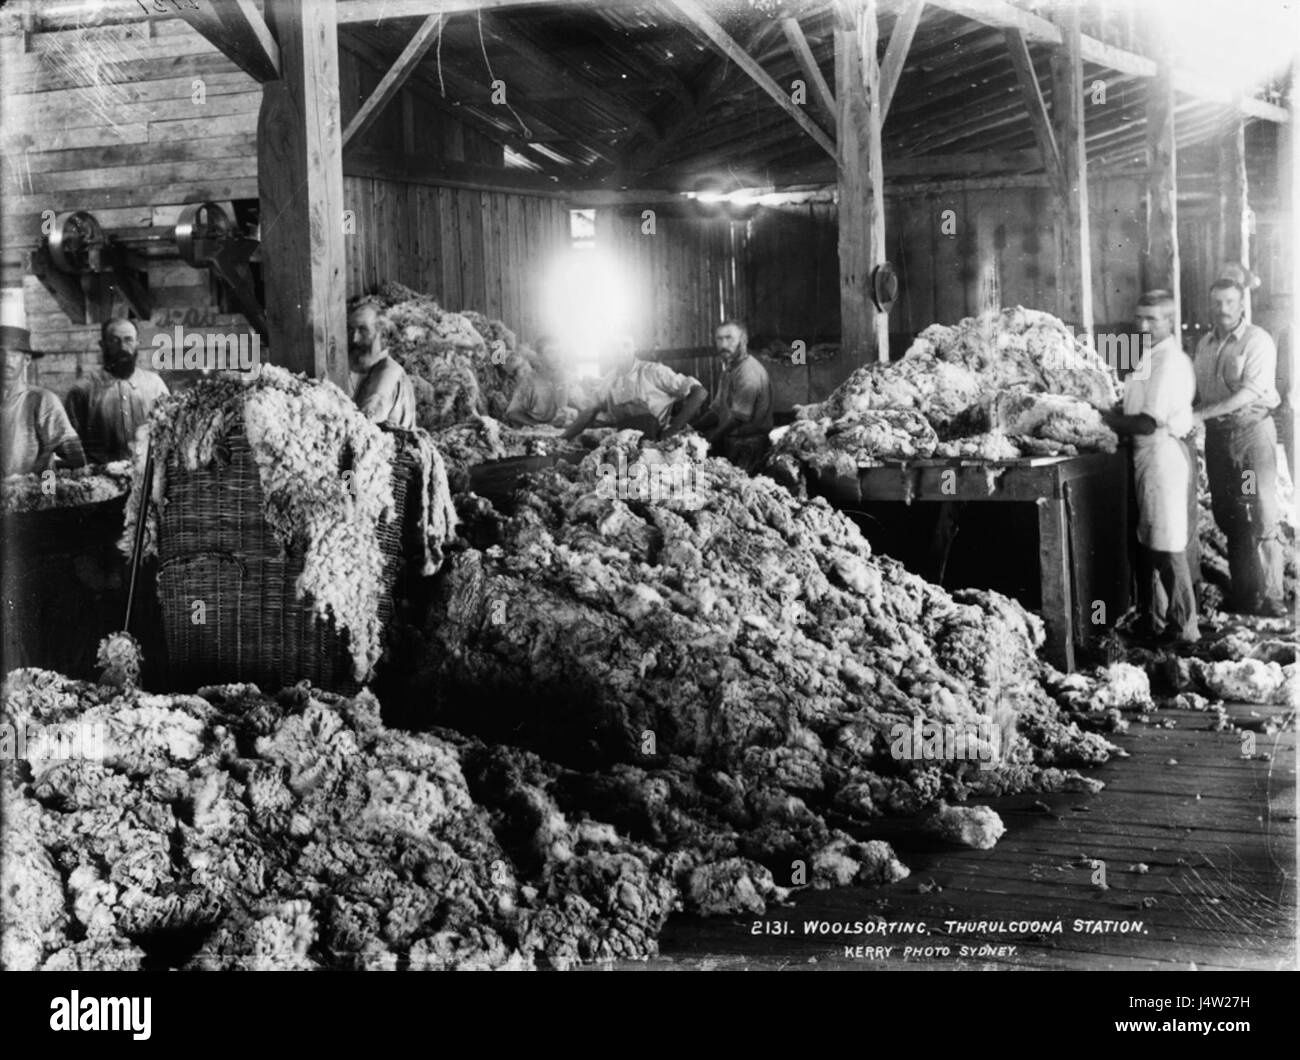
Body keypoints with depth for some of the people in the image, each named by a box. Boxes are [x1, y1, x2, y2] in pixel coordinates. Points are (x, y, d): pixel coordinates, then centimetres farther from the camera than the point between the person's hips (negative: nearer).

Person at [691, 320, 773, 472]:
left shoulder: (749, 372, -18)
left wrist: (709, 439, -14)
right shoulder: (730, 368, 15)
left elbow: (738, 418, -21)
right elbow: (716, 409, 17)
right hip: (728, 439, 10)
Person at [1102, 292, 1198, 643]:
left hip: (1165, 453, -10)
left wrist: (1110, 420, -11)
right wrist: (1115, 413, 0)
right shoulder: (1148, 356, 12)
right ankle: (1154, 620, 28)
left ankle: (1183, 628, 7)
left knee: (1167, 548, -2)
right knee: (1149, 544, 17)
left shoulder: (1171, 361, -17)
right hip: (1147, 454, 10)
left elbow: (1150, 422, -21)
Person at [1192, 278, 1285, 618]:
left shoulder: (1258, 341, -7)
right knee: (1227, 516, 8)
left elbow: (1249, 391, -18)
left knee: (1261, 516, -6)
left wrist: (1200, 414, -24)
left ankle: (1270, 598, -2)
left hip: (1251, 428, -6)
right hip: (1216, 434, 6)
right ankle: (1243, 596, 17)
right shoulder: (1204, 344, 13)